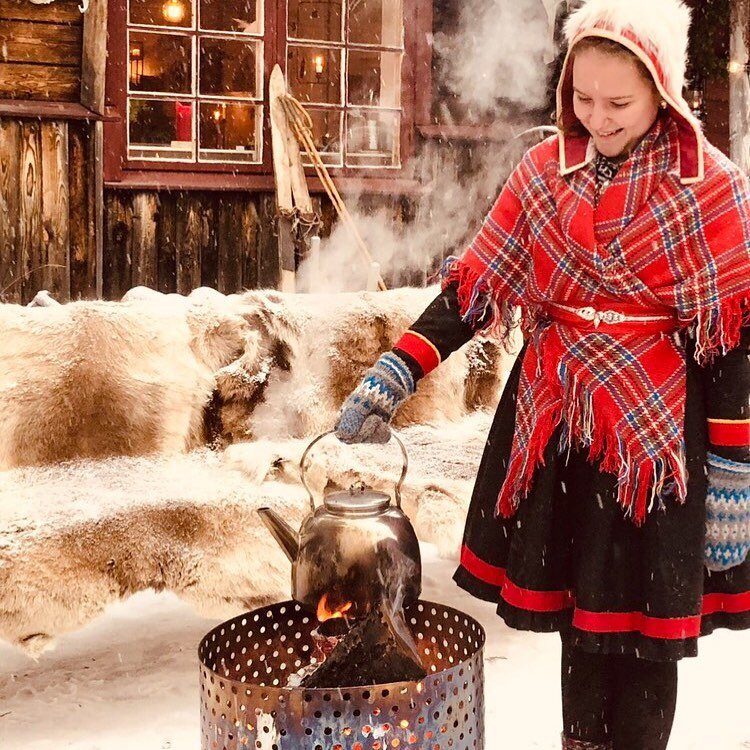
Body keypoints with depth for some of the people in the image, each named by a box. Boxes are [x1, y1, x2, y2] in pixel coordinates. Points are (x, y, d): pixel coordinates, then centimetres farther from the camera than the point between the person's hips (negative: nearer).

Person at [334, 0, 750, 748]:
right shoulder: (545, 171, 3)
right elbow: (476, 281, 2)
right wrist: (395, 373, -7)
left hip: (657, 431, -3)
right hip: (554, 422, 4)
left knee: (643, 633, 5)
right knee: (575, 615, 14)